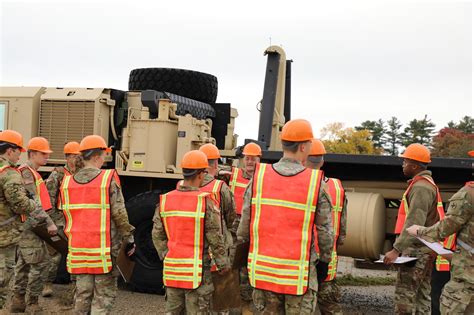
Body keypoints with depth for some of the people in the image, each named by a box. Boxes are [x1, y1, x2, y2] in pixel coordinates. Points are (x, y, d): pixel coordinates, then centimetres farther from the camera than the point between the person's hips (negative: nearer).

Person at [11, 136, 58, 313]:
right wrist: (49, 222, -22)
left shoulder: (32, 173, 20)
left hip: (29, 226, 10)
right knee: (40, 262, -8)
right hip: (30, 225, -10)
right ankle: (32, 302, -1)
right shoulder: (26, 172, -13)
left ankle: (18, 301, 21)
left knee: (23, 263, 14)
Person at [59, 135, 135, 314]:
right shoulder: (109, 180, -9)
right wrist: (129, 239, 0)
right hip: (104, 249, -5)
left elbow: (66, 214, 11)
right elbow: (119, 214, -10)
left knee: (82, 293, 13)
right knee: (104, 294, 3)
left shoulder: (67, 182, 7)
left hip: (78, 248, 5)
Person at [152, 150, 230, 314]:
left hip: (172, 268, 5)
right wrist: (223, 264, 3)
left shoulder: (165, 200, 2)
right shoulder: (205, 201, -13)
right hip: (197, 270, -5)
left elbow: (157, 234, 6)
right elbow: (215, 238, -10)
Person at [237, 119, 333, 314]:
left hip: (264, 267, 3)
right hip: (299, 272, -3)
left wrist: (242, 240, 18)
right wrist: (324, 260, 11)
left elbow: (245, 221, 0)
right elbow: (325, 230, -3)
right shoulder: (315, 182, -10)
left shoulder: (259, 175, -4)